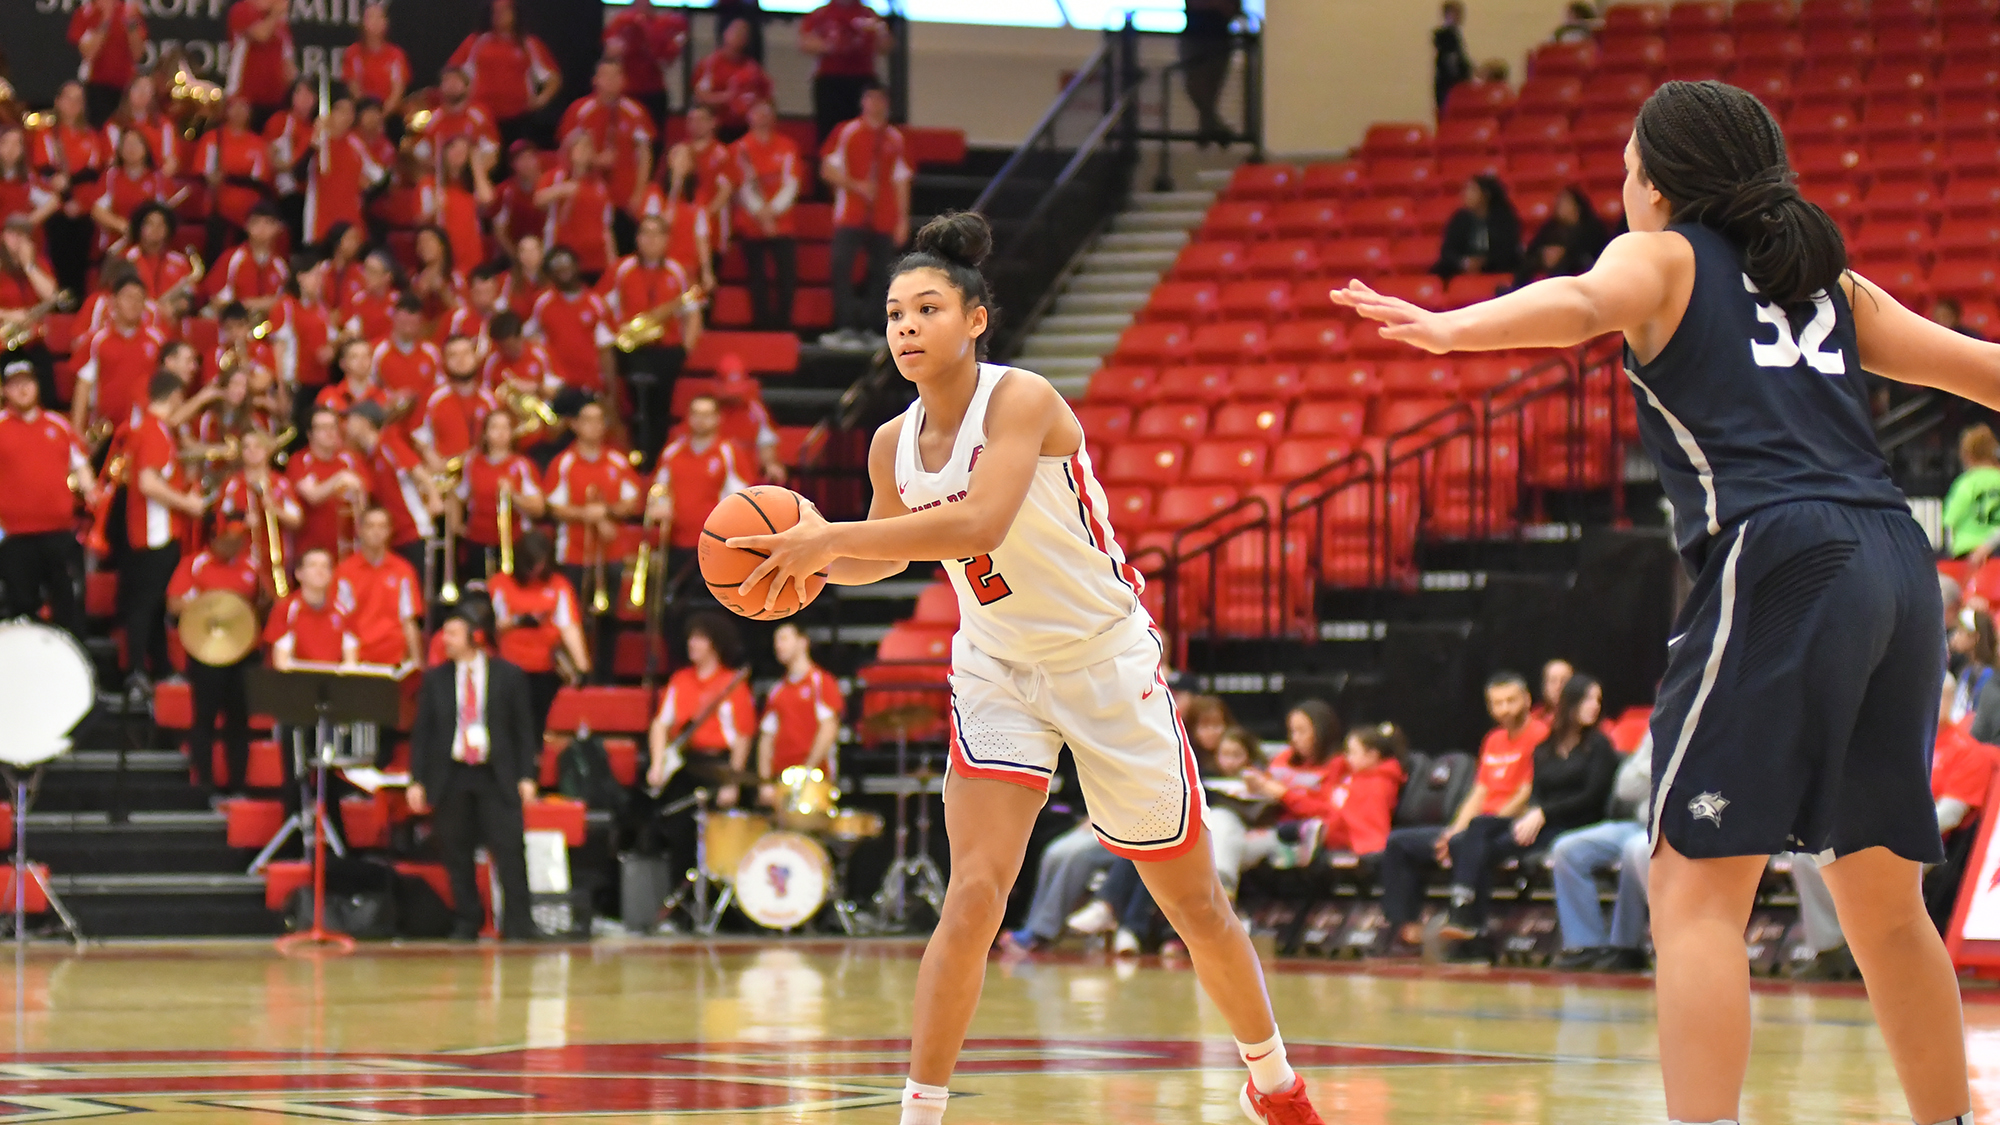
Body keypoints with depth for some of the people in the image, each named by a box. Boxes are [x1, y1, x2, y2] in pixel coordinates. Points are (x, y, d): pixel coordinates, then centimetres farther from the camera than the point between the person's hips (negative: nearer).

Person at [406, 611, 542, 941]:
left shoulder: (508, 676, 4)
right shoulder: (435, 679, 9)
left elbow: (523, 728, 5)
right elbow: (422, 732, 9)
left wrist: (526, 776, -3)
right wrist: (417, 780, 2)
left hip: (496, 777, -2)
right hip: (450, 776, 2)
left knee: (508, 849, -9)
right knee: (456, 852, 3)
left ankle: (518, 924, -6)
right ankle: (466, 923, 12)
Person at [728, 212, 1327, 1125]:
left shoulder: (1022, 400, -22)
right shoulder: (895, 444, -4)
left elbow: (980, 524, -38)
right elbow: (887, 551, 15)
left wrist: (830, 539, -39)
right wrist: (819, 557, -7)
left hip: (1109, 663, -4)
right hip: (998, 670, 4)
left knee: (1194, 903, 9)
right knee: (974, 894, -16)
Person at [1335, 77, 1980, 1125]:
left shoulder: (1662, 255, 11)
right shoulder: (1830, 280, 26)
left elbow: (1581, 303, -12)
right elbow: (1978, 366, 26)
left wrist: (1447, 327, -26)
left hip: (1779, 559, -6)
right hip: (1899, 564, 7)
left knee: (1695, 887, -10)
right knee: (1883, 901, 17)